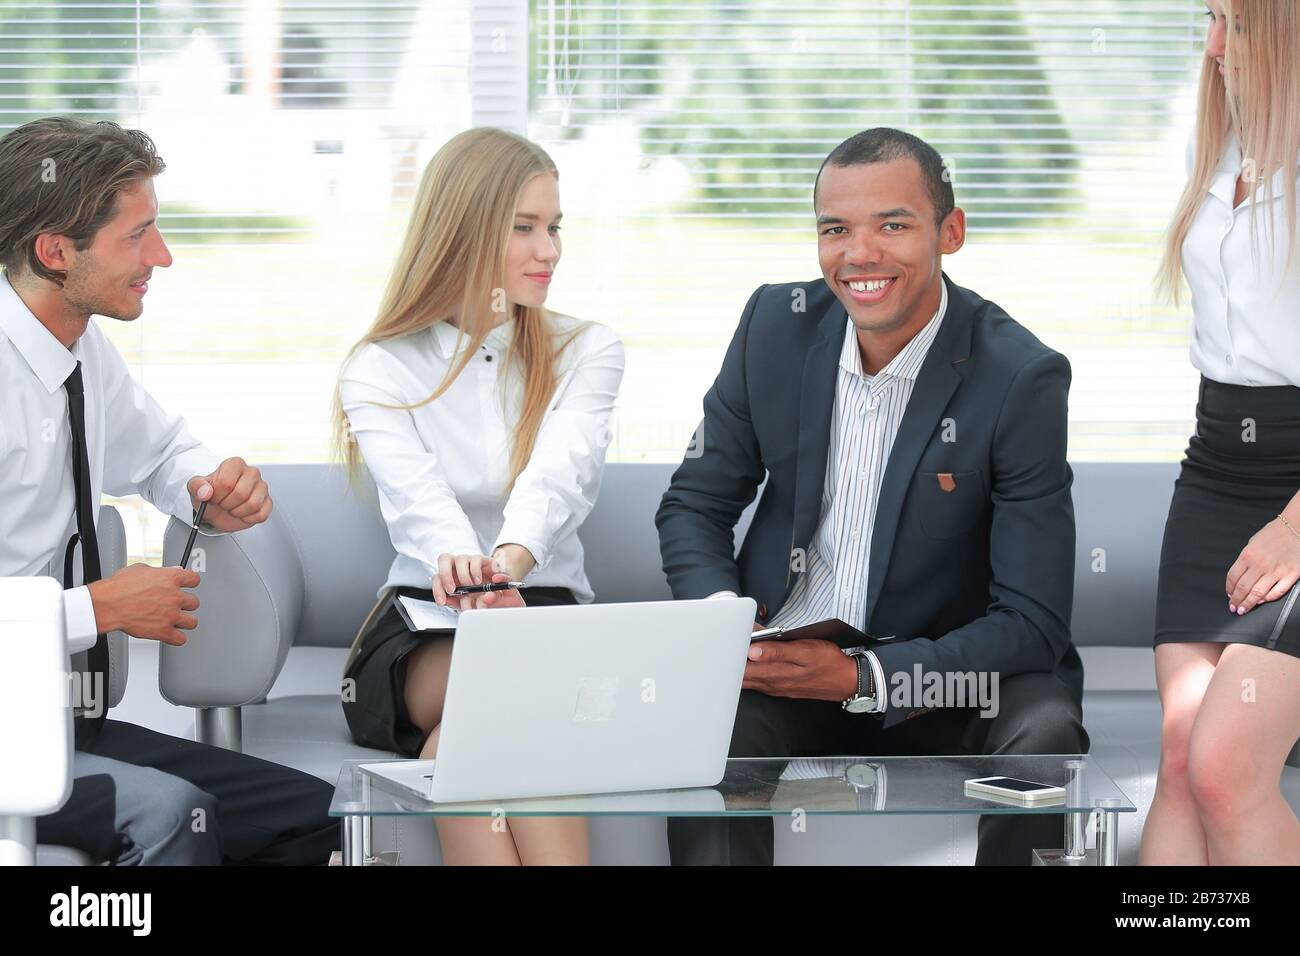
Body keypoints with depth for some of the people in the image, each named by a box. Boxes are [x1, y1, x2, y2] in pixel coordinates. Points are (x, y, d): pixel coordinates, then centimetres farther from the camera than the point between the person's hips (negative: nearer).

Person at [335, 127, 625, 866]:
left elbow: (559, 474, -14)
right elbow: (418, 493, -16)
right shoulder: (380, 371, 6)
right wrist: (459, 562, -42)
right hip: (424, 631, 0)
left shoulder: (587, 353, 9)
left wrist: (509, 560, -38)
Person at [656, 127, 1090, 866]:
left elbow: (1032, 625, -16)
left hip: (946, 676, -2)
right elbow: (695, 506, 8)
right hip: (780, 664, 2)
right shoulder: (778, 325, -2)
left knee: (1044, 733, -32)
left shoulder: (1022, 380, -15)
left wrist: (861, 678, -27)